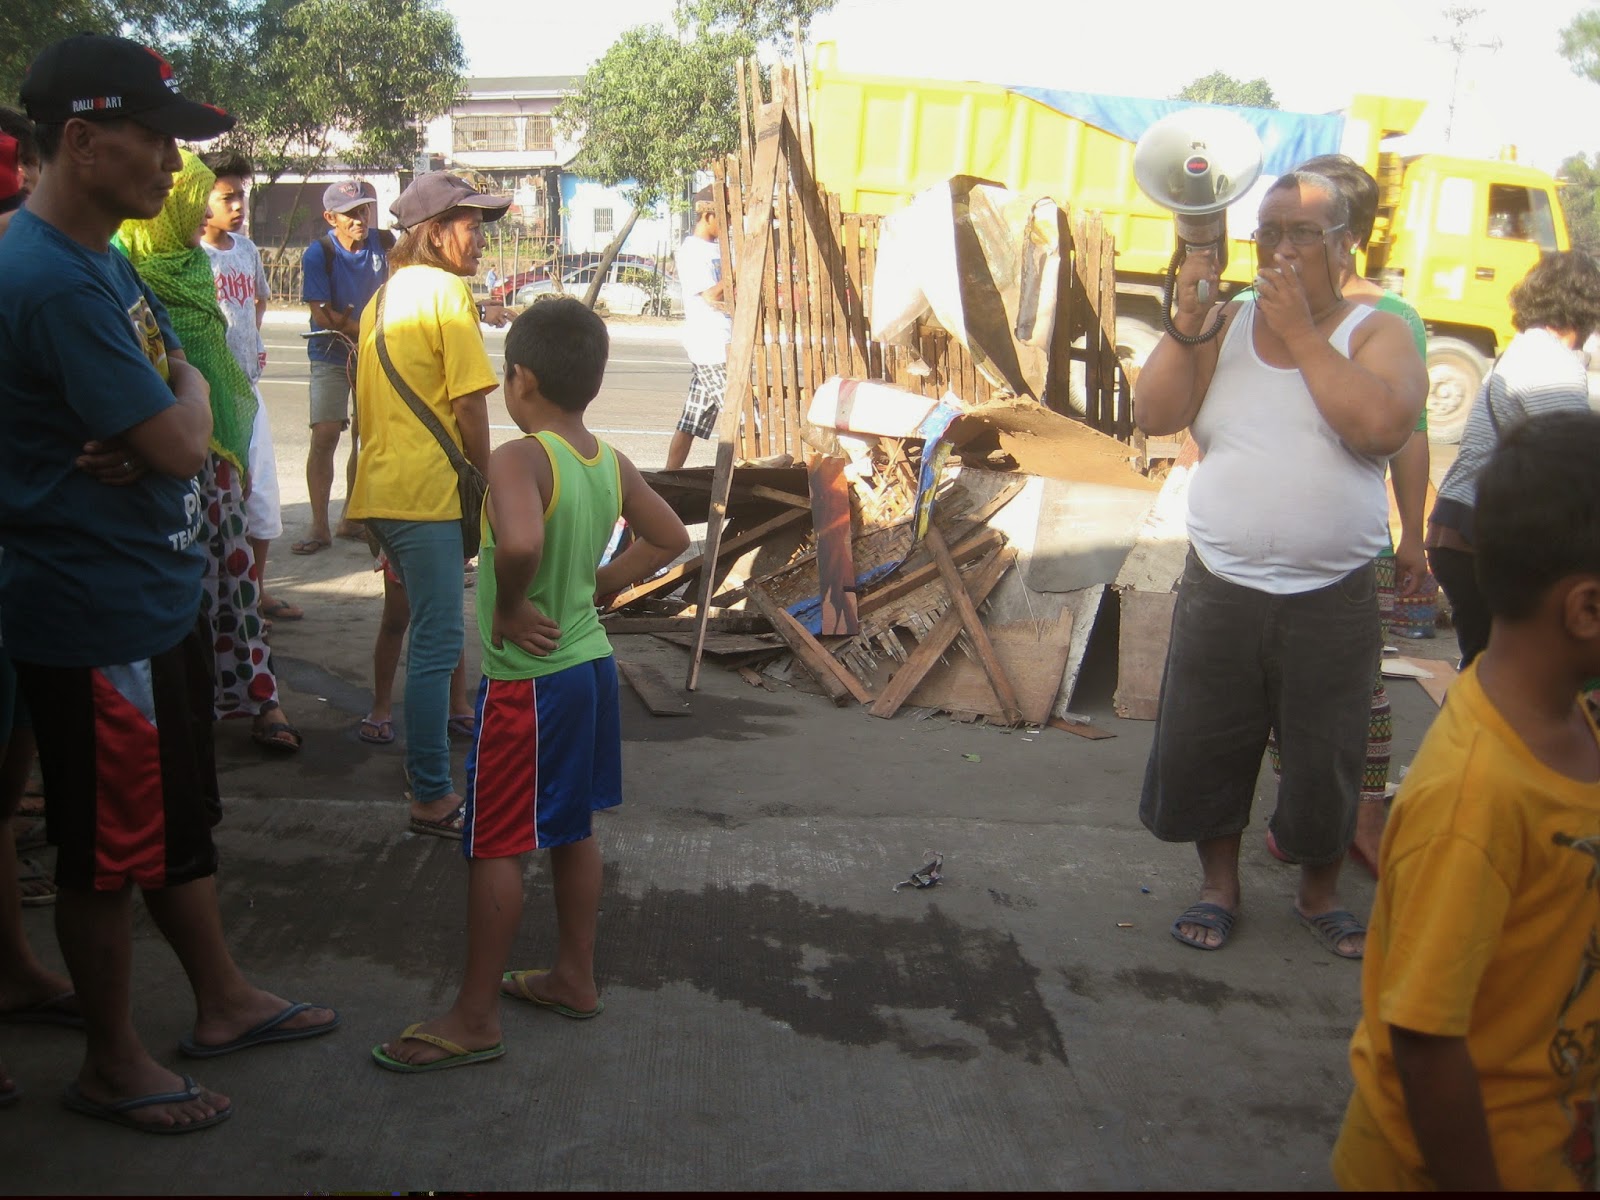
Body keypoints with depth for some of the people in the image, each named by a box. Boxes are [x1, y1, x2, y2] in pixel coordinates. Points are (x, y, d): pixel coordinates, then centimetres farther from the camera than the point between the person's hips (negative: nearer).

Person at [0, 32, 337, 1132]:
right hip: (98, 616, -10)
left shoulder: (101, 259, 8)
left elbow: (181, 384, 9)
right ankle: (113, 1067, 25)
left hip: (155, 592, 10)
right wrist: (185, 405, -2)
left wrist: (151, 438, -12)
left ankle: (224, 1002, 38)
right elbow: (181, 442, -25)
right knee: (107, 852, 7)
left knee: (180, 821, 22)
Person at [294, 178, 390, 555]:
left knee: (366, 438, 6)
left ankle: (351, 518, 18)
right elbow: (323, 315, -15)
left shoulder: (382, 242, -4)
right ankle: (319, 527, -5)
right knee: (324, 436, -10)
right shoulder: (318, 255, -14)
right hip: (331, 356, -4)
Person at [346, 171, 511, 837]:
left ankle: (424, 770, 28)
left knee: (427, 632, 19)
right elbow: (469, 406, -14)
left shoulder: (384, 296, 18)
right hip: (426, 492, -10)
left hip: (381, 489, 10)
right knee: (438, 643, -5)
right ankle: (431, 799, 0)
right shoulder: (445, 291, -10)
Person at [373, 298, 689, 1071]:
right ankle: (574, 978, 33)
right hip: (590, 661, 8)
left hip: (526, 681, -8)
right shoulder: (612, 464, 3)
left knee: (494, 846, 2)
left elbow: (520, 543, -41)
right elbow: (669, 540, 15)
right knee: (572, 831, 20)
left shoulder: (519, 460, -21)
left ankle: (475, 1019, 12)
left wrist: (509, 608, -23)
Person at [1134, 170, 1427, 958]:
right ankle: (1219, 886, 34)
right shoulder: (1225, 326, 4)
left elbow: (1382, 426, -23)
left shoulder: (1376, 333, -3)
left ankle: (1320, 893, 36)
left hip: (1331, 601, -2)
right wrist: (1187, 324, -17)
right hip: (1221, 591, 2)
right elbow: (1154, 416, -6)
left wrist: (1300, 329, -19)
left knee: (1324, 762, 12)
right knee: (1204, 749, 12)